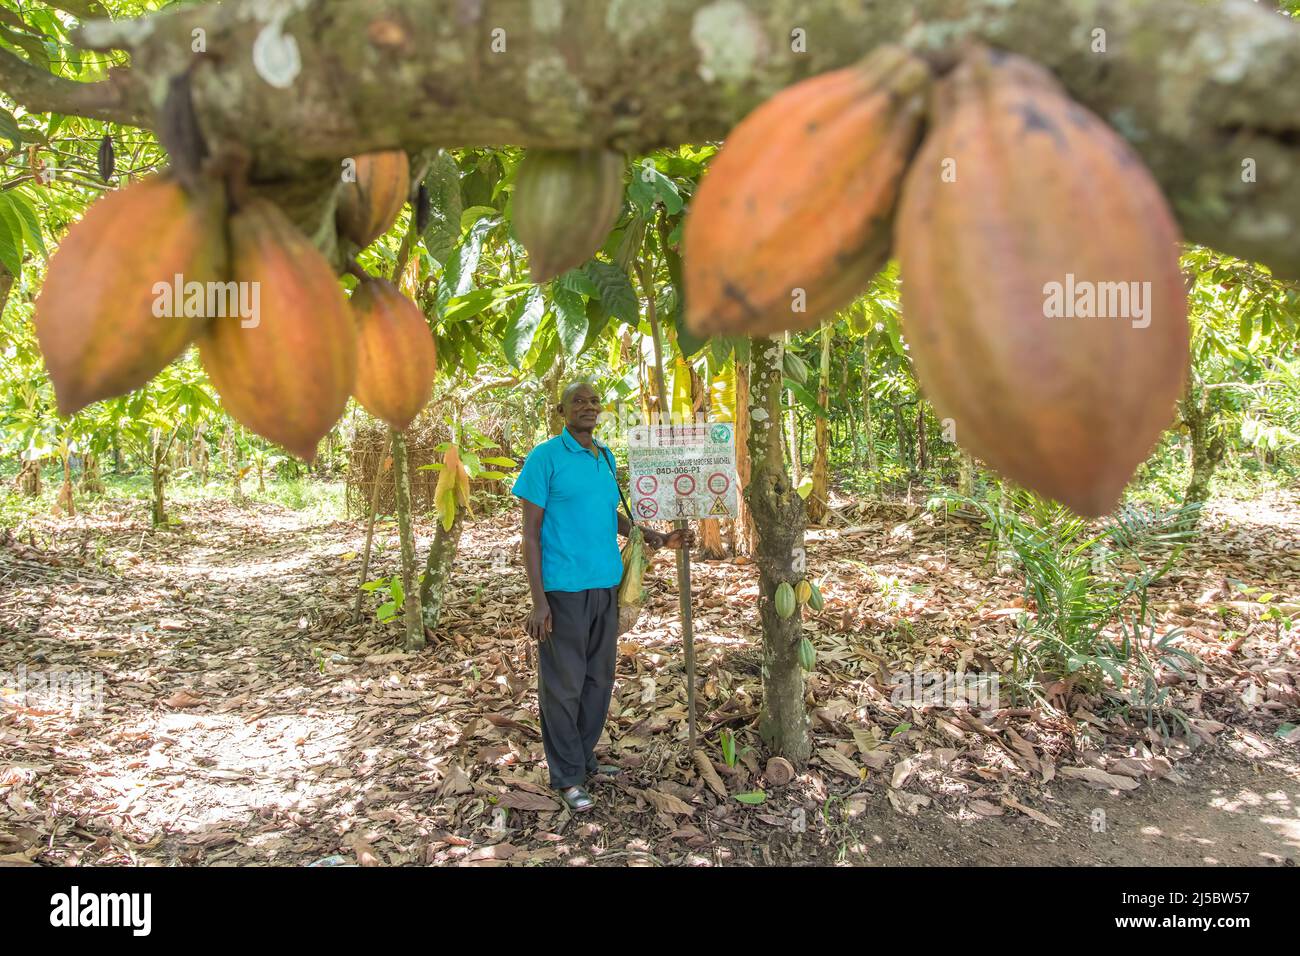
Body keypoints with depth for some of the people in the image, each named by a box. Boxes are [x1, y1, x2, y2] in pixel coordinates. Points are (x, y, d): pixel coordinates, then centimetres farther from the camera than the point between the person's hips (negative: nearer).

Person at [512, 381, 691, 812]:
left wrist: (657, 538, 8)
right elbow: (531, 531, -9)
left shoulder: (606, 457, 12)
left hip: (606, 586, 7)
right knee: (563, 685, 3)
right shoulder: (545, 457, -8)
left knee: (598, 680, 15)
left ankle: (584, 759, 31)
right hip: (564, 590, -7)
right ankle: (567, 776, 15)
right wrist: (538, 600, -14)